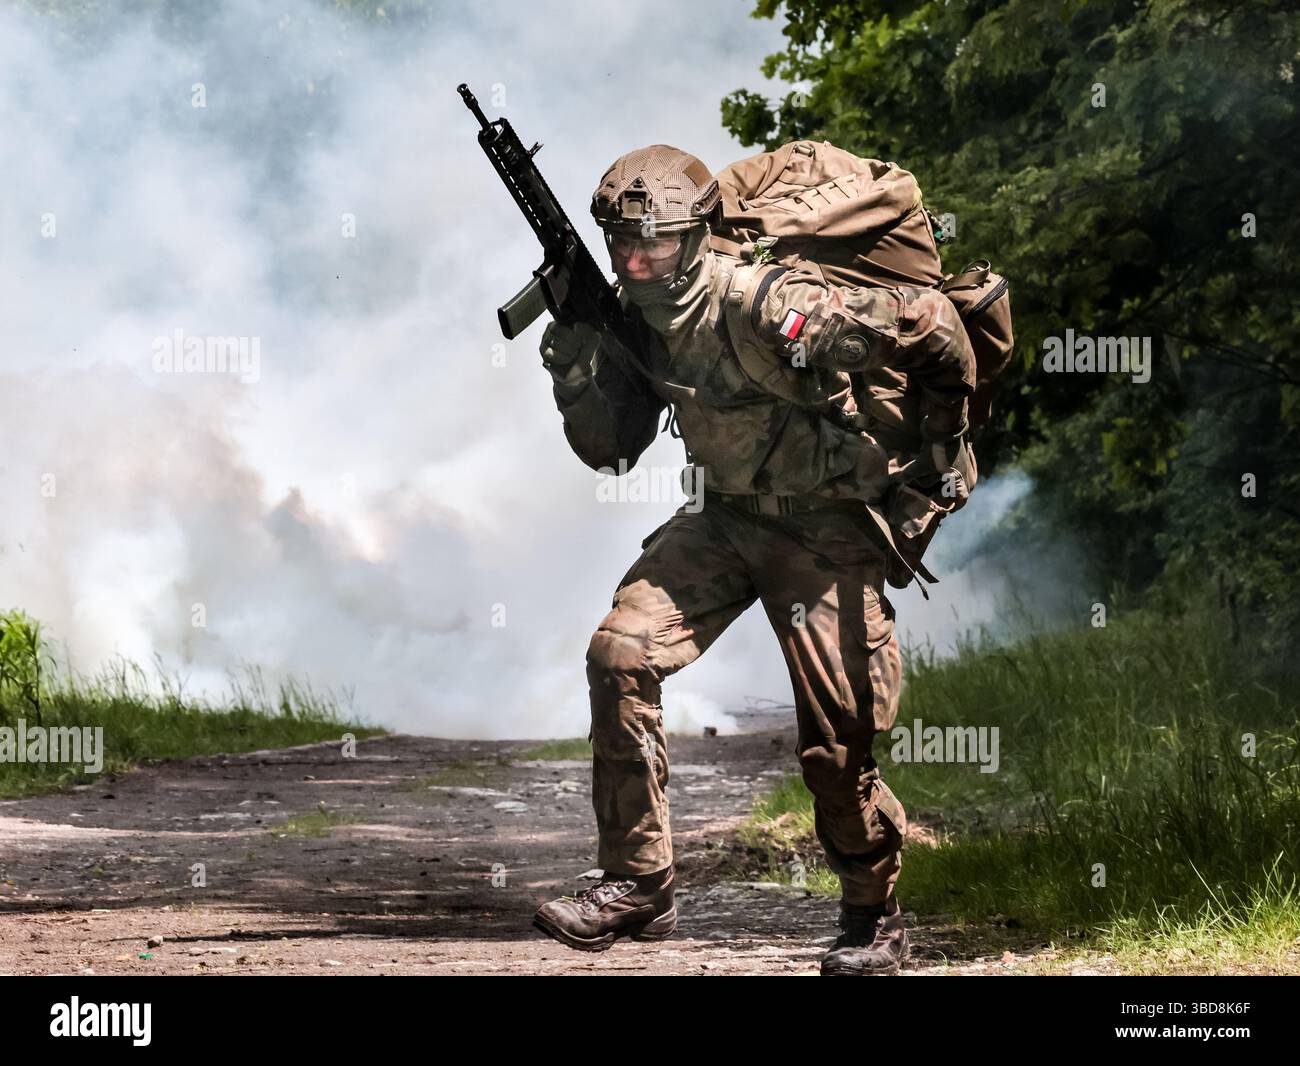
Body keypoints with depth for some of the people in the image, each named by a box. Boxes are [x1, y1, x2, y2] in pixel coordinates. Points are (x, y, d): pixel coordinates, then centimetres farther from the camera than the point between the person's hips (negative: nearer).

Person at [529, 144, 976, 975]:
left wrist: (946, 439, -14)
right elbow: (609, 448, 4)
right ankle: (637, 884, -5)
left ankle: (877, 916, 19)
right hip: (727, 518, 7)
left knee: (837, 743, -5)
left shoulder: (762, 305, -27)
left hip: (825, 530, -7)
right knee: (620, 656, -12)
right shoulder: (637, 320, -2)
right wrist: (574, 347, -11)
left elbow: (926, 322, -28)